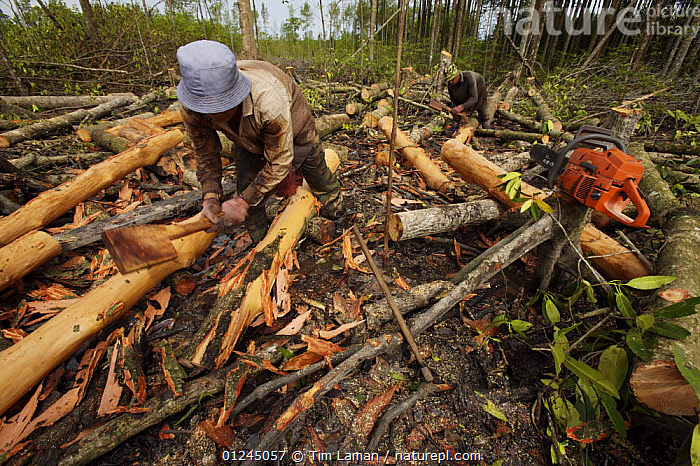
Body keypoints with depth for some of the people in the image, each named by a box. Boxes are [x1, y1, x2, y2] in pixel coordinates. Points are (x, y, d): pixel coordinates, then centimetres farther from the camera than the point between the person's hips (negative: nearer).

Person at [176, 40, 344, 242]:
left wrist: (242, 202, -34)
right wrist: (210, 196, -27)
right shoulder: (191, 110, -31)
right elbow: (205, 155, -12)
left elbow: (279, 161, -35)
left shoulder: (269, 99, -48)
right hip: (248, 140, 4)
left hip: (294, 132, -3)